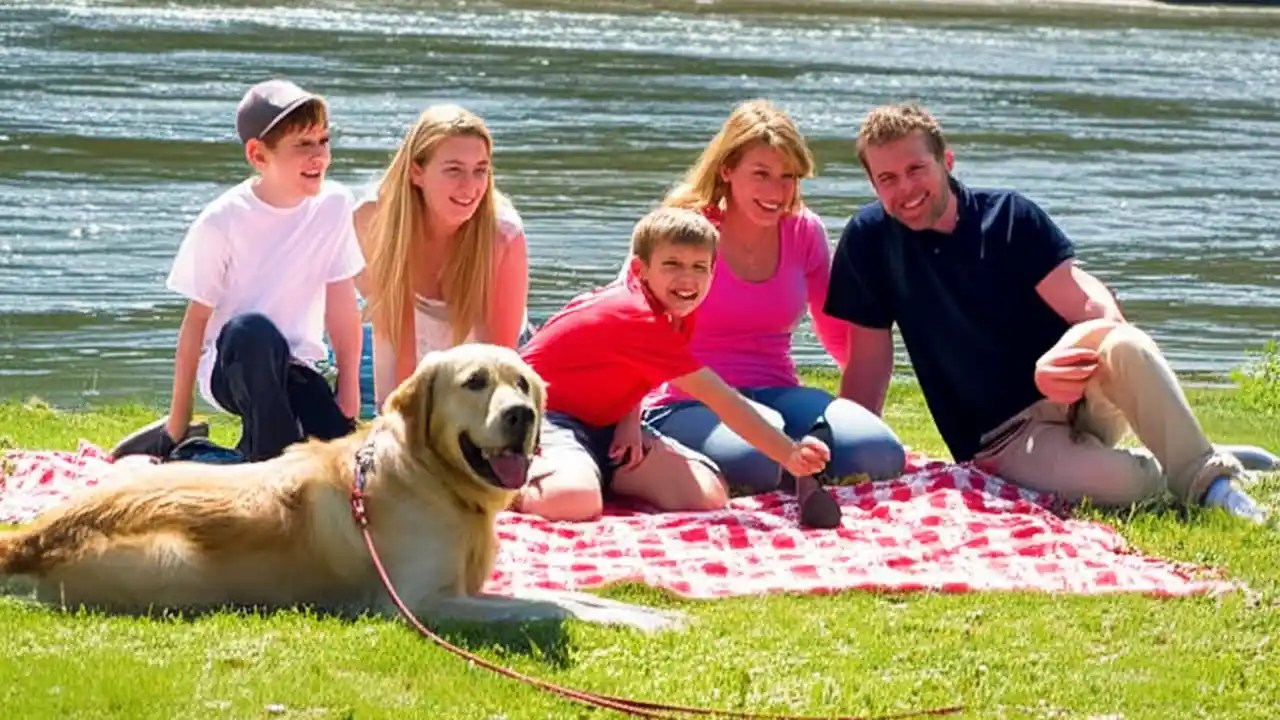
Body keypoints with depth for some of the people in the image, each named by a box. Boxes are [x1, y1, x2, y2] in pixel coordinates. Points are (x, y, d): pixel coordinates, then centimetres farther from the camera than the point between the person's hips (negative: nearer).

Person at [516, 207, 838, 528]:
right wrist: (789, 454, -35)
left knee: (708, 495, -10)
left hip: (603, 421, 9)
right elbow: (723, 400, -32)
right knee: (575, 500, -42)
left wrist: (630, 421, -8)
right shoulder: (641, 320, -29)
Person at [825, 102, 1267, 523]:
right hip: (1004, 439, -1)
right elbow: (869, 359, 4)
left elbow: (1091, 305, -11)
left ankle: (1208, 477, -24)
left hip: (1080, 398, 1)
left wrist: (1057, 363, -33)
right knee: (1120, 480, -34)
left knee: (1123, 346, -36)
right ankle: (1163, 472, -2)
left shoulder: (1007, 216, -2)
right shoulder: (870, 240, 0)